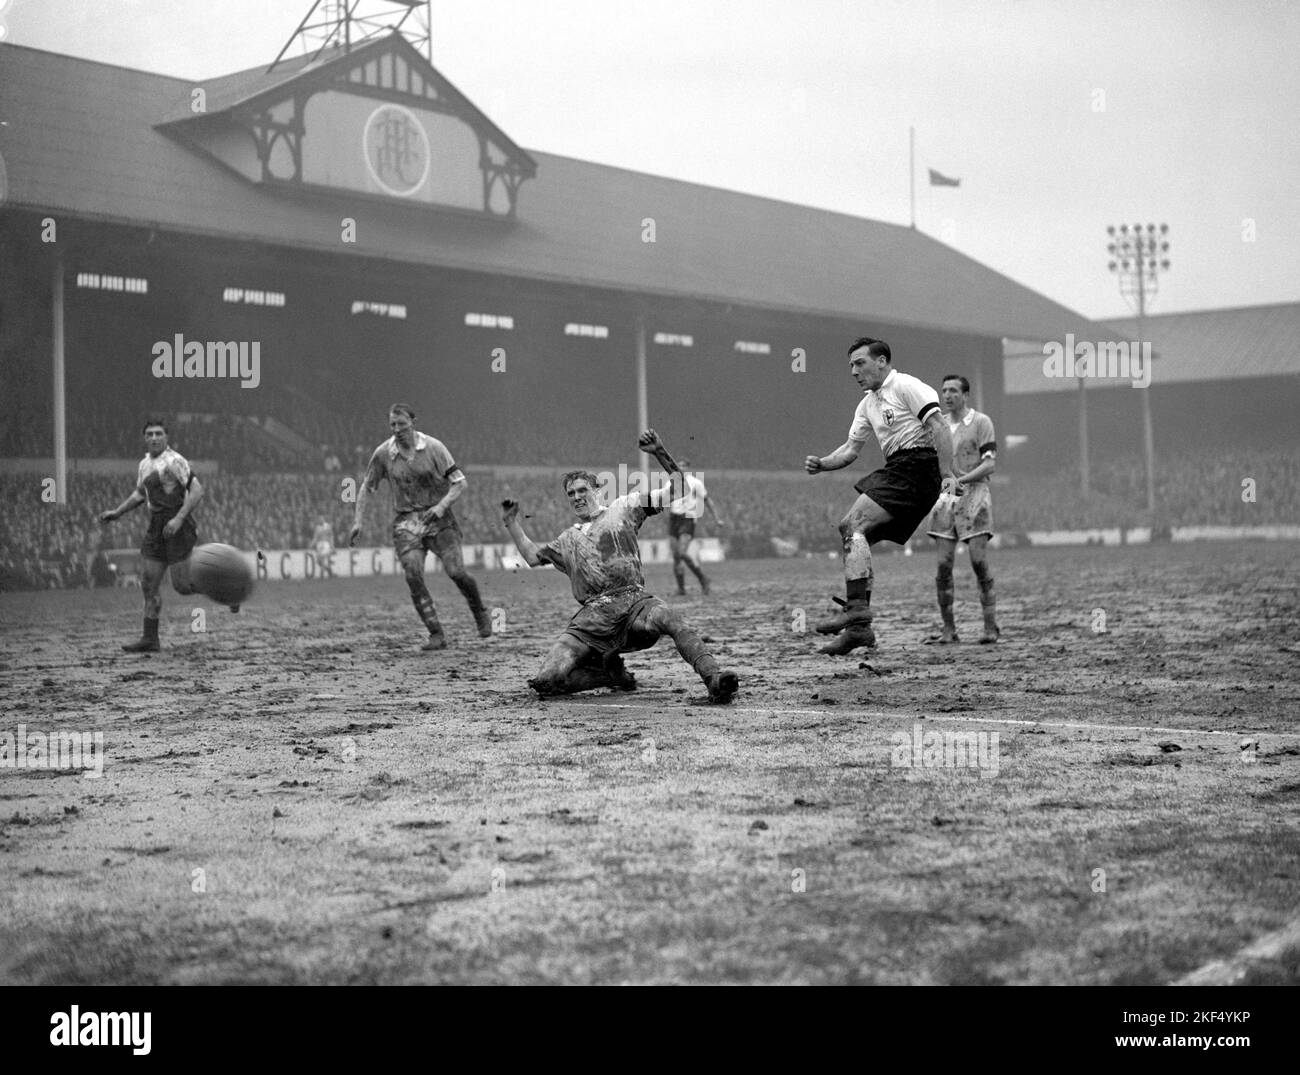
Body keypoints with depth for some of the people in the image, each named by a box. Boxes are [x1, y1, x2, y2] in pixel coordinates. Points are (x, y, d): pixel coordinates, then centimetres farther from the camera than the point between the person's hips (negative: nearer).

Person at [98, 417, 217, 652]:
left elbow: (197, 490, -19)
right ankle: (150, 639, 11)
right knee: (149, 582, 5)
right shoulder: (145, 463, 14)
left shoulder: (174, 461, -12)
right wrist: (116, 512, 21)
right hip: (156, 527, 8)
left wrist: (178, 518, -25)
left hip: (177, 527, -8)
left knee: (182, 585, -8)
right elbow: (140, 493, 30)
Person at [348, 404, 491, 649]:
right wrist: (358, 522, 3)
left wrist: (442, 505, -21)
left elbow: (459, 482, -5)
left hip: (437, 518, -2)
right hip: (405, 522, 2)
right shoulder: (383, 453, 0)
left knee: (456, 571, -13)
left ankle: (481, 614, 16)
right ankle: (436, 635, -9)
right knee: (413, 576, -16)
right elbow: (366, 487, 12)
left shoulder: (433, 447, -6)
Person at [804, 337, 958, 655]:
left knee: (853, 525, -20)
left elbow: (938, 428, -13)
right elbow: (851, 449, 20)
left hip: (917, 466, -9)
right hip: (896, 470, 9)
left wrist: (947, 474, -22)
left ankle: (856, 610, -28)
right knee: (850, 531, 3)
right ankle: (859, 626, 2)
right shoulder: (868, 404, 22)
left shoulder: (906, 386, -5)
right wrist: (821, 463, 1)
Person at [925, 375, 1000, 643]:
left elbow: (989, 463, -7)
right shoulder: (939, 425, 15)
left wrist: (962, 480, -18)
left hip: (974, 494, -4)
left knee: (979, 560, -11)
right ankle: (948, 629, 3)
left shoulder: (981, 422, 0)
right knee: (943, 564, -3)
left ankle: (990, 626, -4)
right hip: (945, 497, 4)